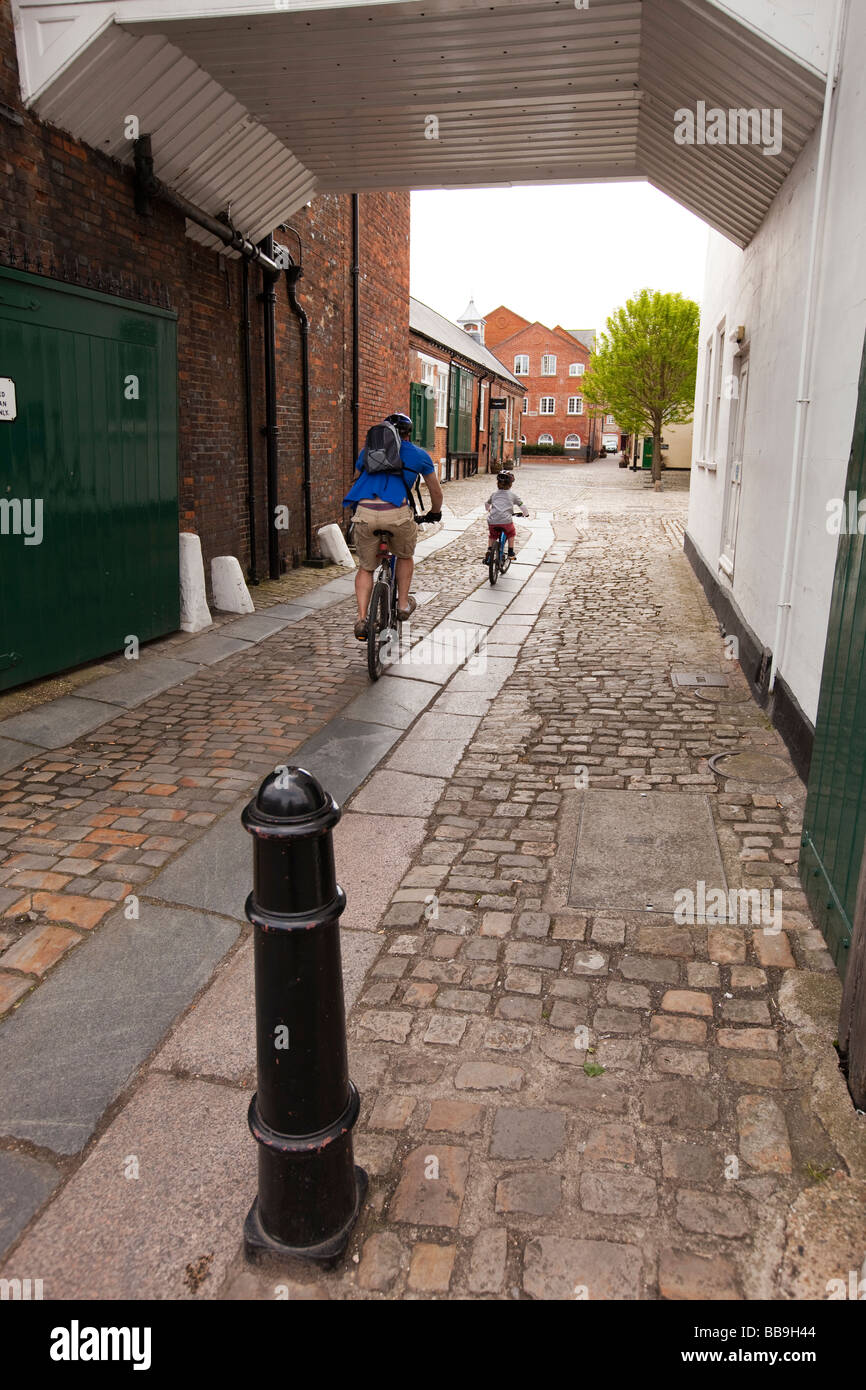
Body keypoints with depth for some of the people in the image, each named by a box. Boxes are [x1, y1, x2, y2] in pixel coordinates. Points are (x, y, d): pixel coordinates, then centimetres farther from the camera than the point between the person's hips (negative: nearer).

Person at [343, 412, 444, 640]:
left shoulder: (368, 449, 27)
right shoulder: (418, 454, 23)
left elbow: (358, 479, 38)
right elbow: (436, 492, 33)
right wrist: (435, 513, 52)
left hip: (365, 512, 2)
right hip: (397, 513, -2)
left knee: (365, 568, 17)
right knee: (405, 557, 28)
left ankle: (361, 619, 6)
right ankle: (403, 604, 30)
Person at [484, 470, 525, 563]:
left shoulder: (493, 494, 17)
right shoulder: (512, 495, 10)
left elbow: (486, 504, 33)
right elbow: (522, 506, 12)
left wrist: (488, 510, 53)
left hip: (492, 521, 2)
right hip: (506, 521, -2)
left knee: (492, 535, 30)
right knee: (511, 533, 29)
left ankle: (489, 550, 9)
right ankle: (510, 553, 23)